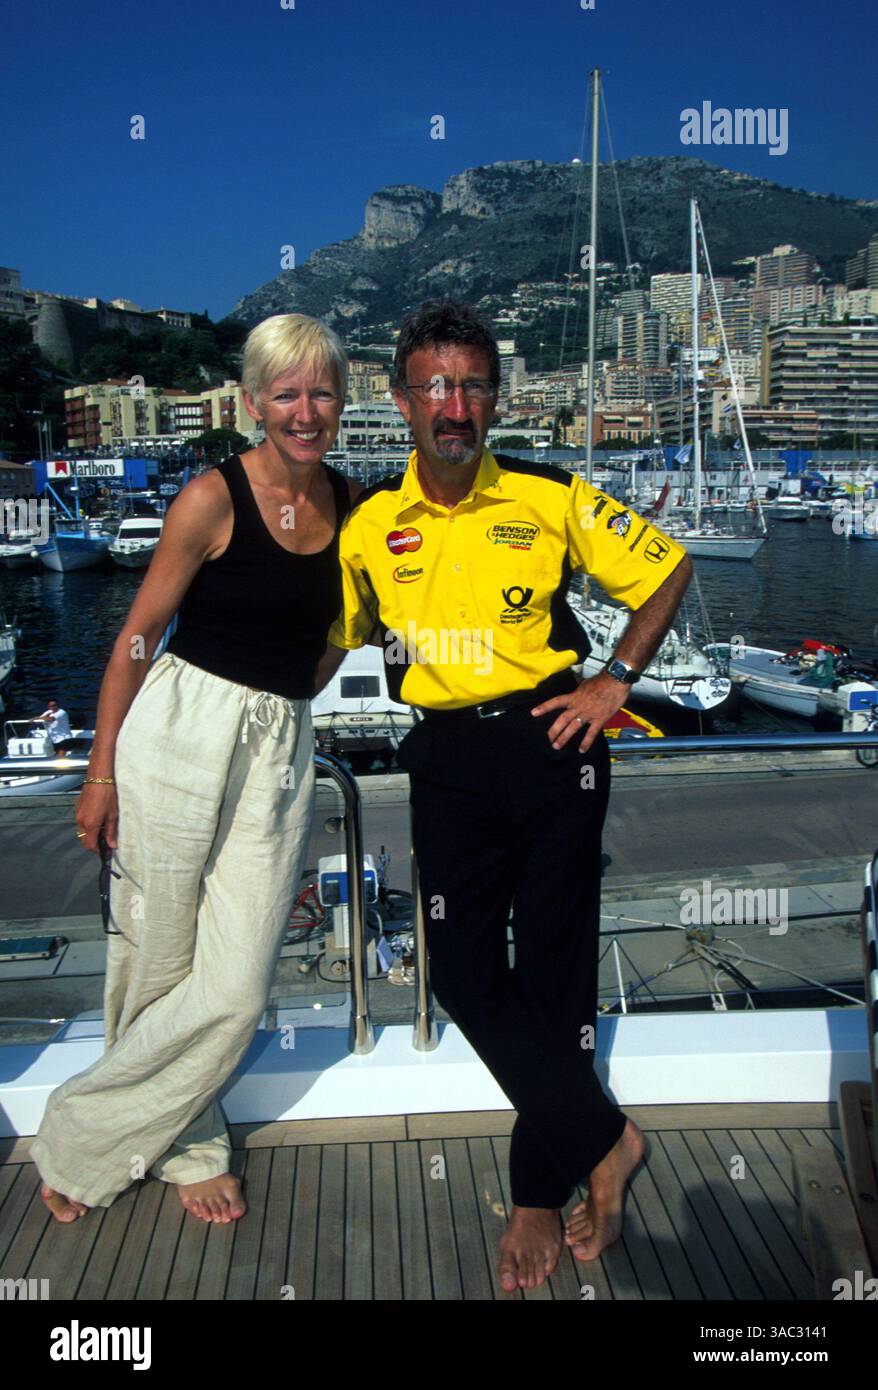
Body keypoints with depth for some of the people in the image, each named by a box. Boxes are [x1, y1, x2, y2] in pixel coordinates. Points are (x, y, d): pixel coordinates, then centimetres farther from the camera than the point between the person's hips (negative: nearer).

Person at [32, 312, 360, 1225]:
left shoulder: (350, 503, 6)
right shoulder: (215, 498, -8)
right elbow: (139, 633, -5)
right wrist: (101, 771, -5)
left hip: (282, 747, 5)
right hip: (181, 731, -4)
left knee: (234, 987, 3)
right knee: (159, 963, 5)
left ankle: (89, 1138, 26)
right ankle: (187, 1144, 30)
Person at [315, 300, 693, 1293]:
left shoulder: (550, 497, -5)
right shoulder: (368, 523, 1)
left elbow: (664, 571, 5)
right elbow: (333, 640, 13)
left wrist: (615, 681, -3)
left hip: (549, 739, -2)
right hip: (447, 757, 3)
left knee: (554, 965, 4)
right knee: (462, 970, -1)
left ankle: (543, 1192, 25)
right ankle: (601, 1140, 21)